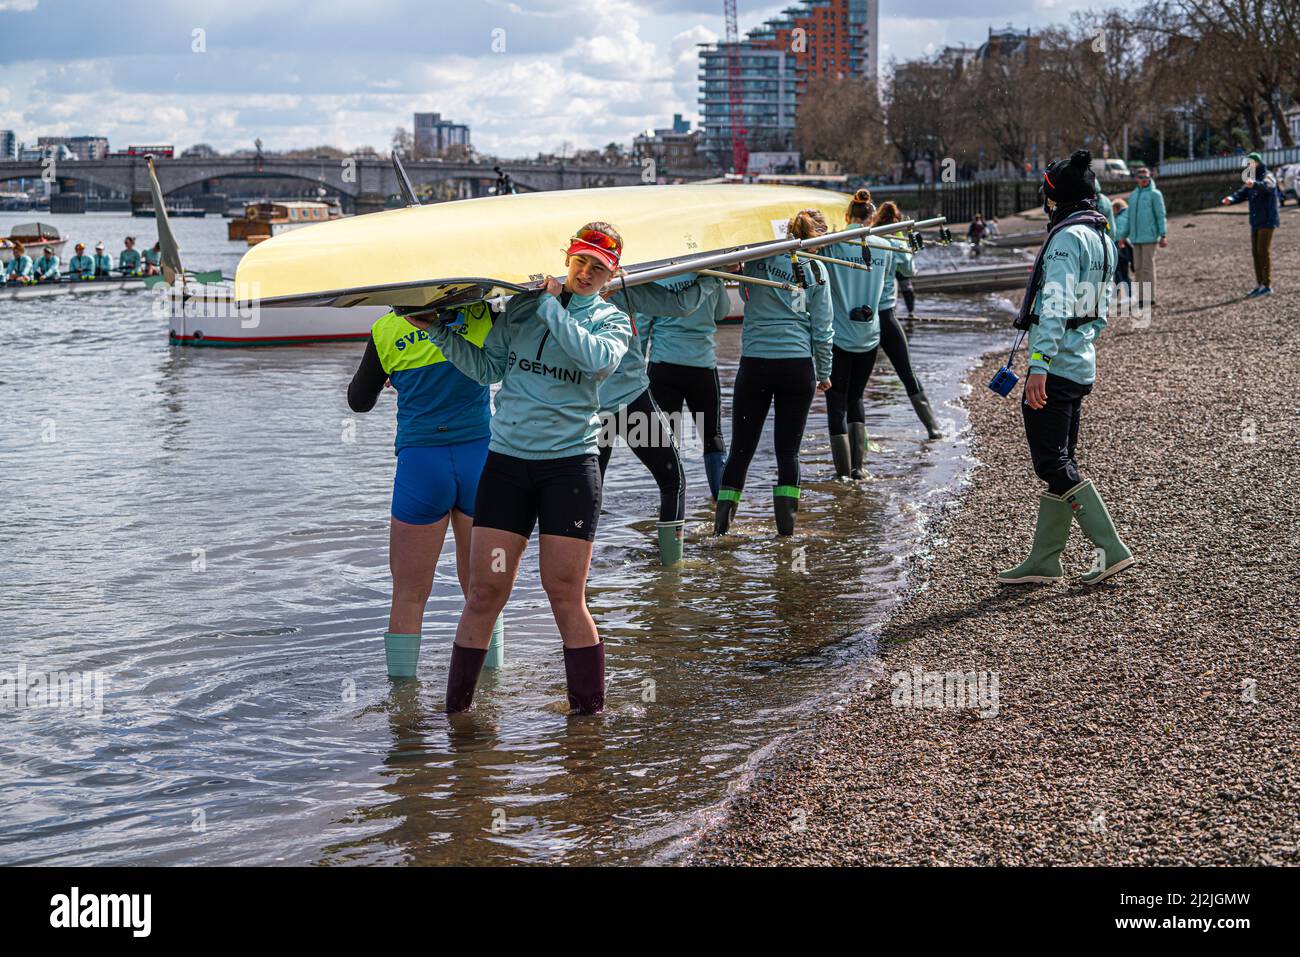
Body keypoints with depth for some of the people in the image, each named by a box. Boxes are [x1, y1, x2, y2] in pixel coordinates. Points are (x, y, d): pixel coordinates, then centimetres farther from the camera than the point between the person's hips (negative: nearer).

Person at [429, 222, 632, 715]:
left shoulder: (611, 320, 6)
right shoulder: (522, 305, 11)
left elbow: (596, 358, -16)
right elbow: (487, 368, 12)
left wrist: (551, 306, -11)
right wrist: (440, 331, 4)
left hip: (570, 464, -2)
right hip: (507, 460, 2)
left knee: (565, 595, -4)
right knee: (484, 591, -1)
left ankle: (589, 713, 7)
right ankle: (456, 711, 8)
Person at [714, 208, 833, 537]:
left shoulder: (758, 257, -2)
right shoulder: (815, 270, 2)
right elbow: (822, 329, 5)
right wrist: (824, 373, 15)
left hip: (754, 364, 0)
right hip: (798, 366, 0)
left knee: (741, 448, 8)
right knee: (788, 450, 9)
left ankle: (722, 519, 0)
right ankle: (786, 523, 1)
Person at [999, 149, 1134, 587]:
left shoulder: (1067, 238, -15)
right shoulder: (1103, 239, 15)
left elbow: (1056, 305, -25)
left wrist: (1039, 363, -29)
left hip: (1055, 368, -10)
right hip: (1082, 366, 10)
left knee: (1052, 464, -6)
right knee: (1059, 461, 12)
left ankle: (1111, 548, -7)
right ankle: (1043, 560, 17)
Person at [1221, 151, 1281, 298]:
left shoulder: (1268, 176, -9)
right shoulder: (1251, 180, 16)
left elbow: (1268, 186, -32)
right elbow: (1242, 193, 4)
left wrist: (1254, 184, -54)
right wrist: (1230, 199, -18)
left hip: (1267, 221, -8)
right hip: (1256, 221, 8)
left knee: (1264, 251, -11)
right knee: (1256, 252, 9)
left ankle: (1267, 285, -8)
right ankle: (1260, 285, 15)